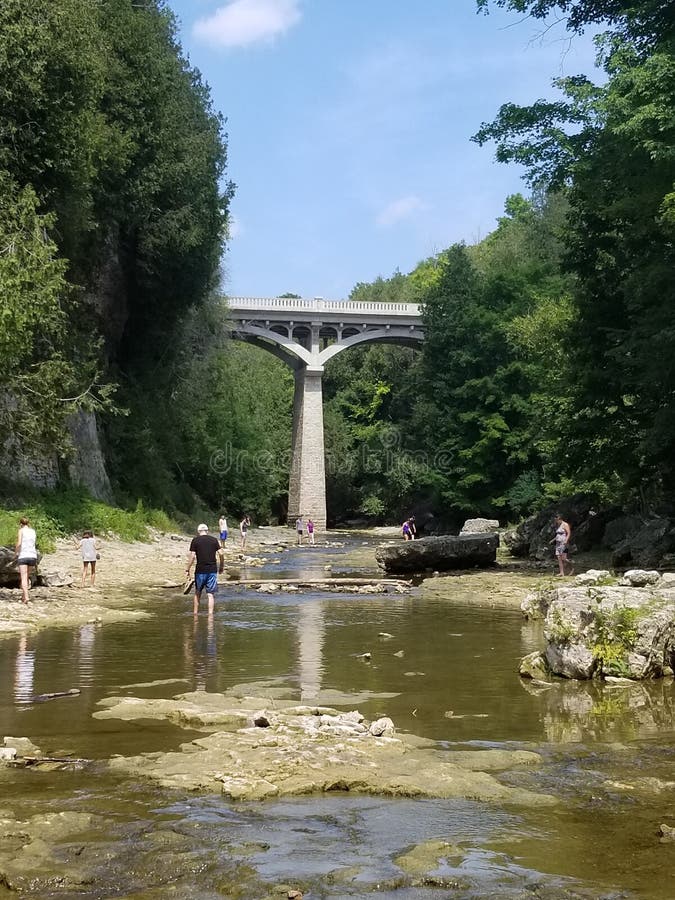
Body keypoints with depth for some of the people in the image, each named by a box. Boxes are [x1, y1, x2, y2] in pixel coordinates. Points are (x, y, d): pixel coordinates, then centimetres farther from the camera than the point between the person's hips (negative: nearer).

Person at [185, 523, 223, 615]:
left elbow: (192, 556, -7)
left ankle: (195, 613, 21)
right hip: (212, 570, 1)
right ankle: (210, 614, -5)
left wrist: (187, 570, -1)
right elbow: (220, 553, 0)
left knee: (197, 593, 16)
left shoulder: (195, 540, -2)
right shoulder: (214, 540, 4)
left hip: (200, 570, -1)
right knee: (210, 594, 1)